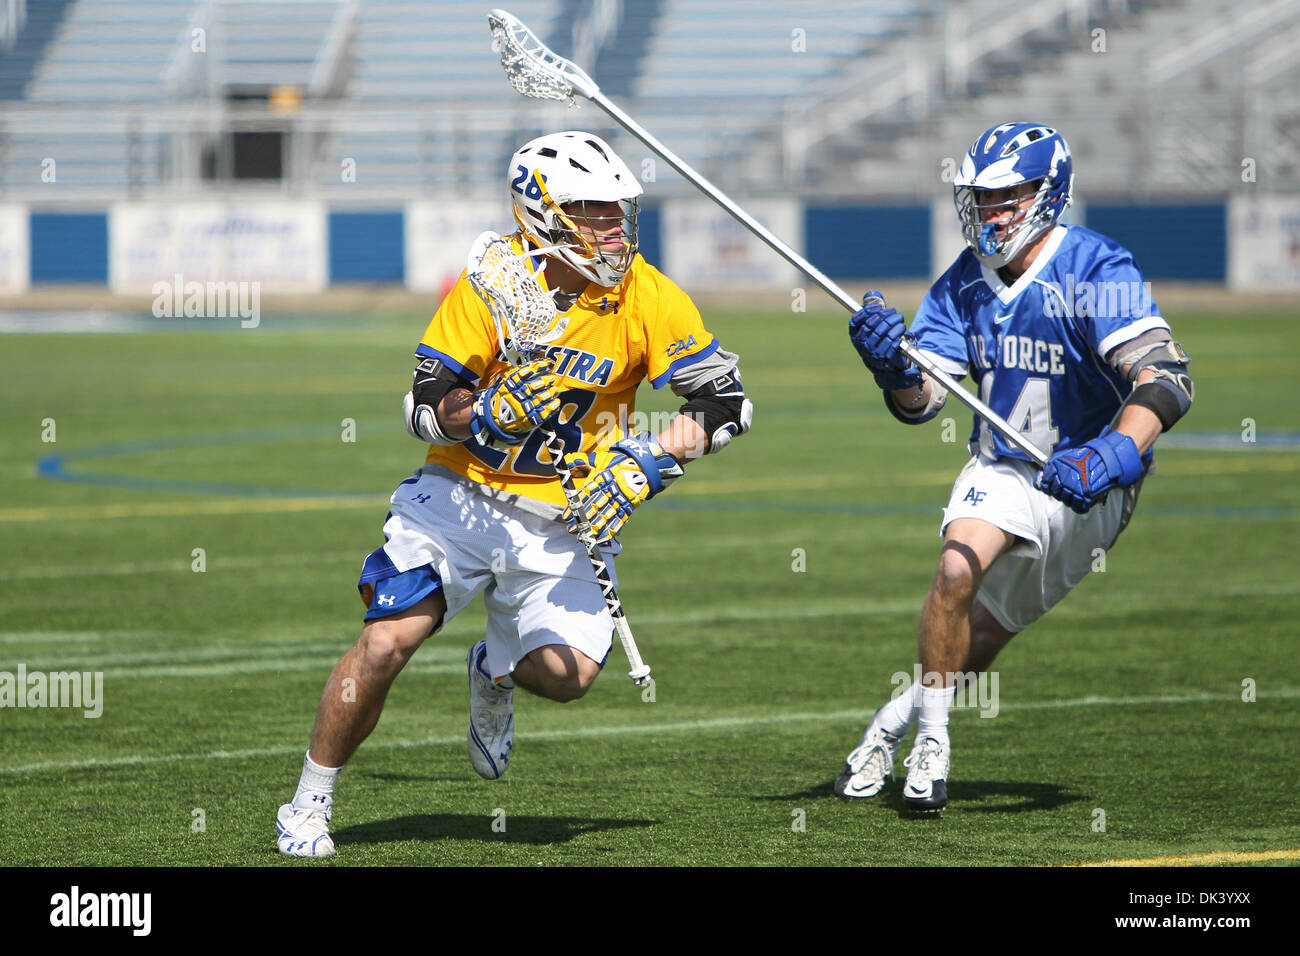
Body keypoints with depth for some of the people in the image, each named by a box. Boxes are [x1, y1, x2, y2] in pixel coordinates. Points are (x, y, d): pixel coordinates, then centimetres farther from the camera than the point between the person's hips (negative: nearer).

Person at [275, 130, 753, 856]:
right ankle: (310, 804, 5)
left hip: (560, 522, 1)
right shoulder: (491, 284, -12)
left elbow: (726, 401, -7)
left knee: (568, 673, -19)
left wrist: (648, 464, -19)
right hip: (460, 496, -1)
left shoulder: (648, 298, -10)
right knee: (386, 644, -16)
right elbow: (425, 407, -10)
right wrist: (490, 413, -31)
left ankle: (495, 673, 20)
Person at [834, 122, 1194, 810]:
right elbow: (920, 402, -6)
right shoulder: (967, 282, -4)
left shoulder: (1095, 271, -21)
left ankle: (897, 720, 28)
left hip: (1088, 487, -3)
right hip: (1002, 469, 3)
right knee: (958, 567, -25)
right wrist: (894, 368, -30)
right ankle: (929, 736, -7)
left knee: (984, 637, 1)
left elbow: (1166, 379, -32)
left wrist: (1114, 455, -50)